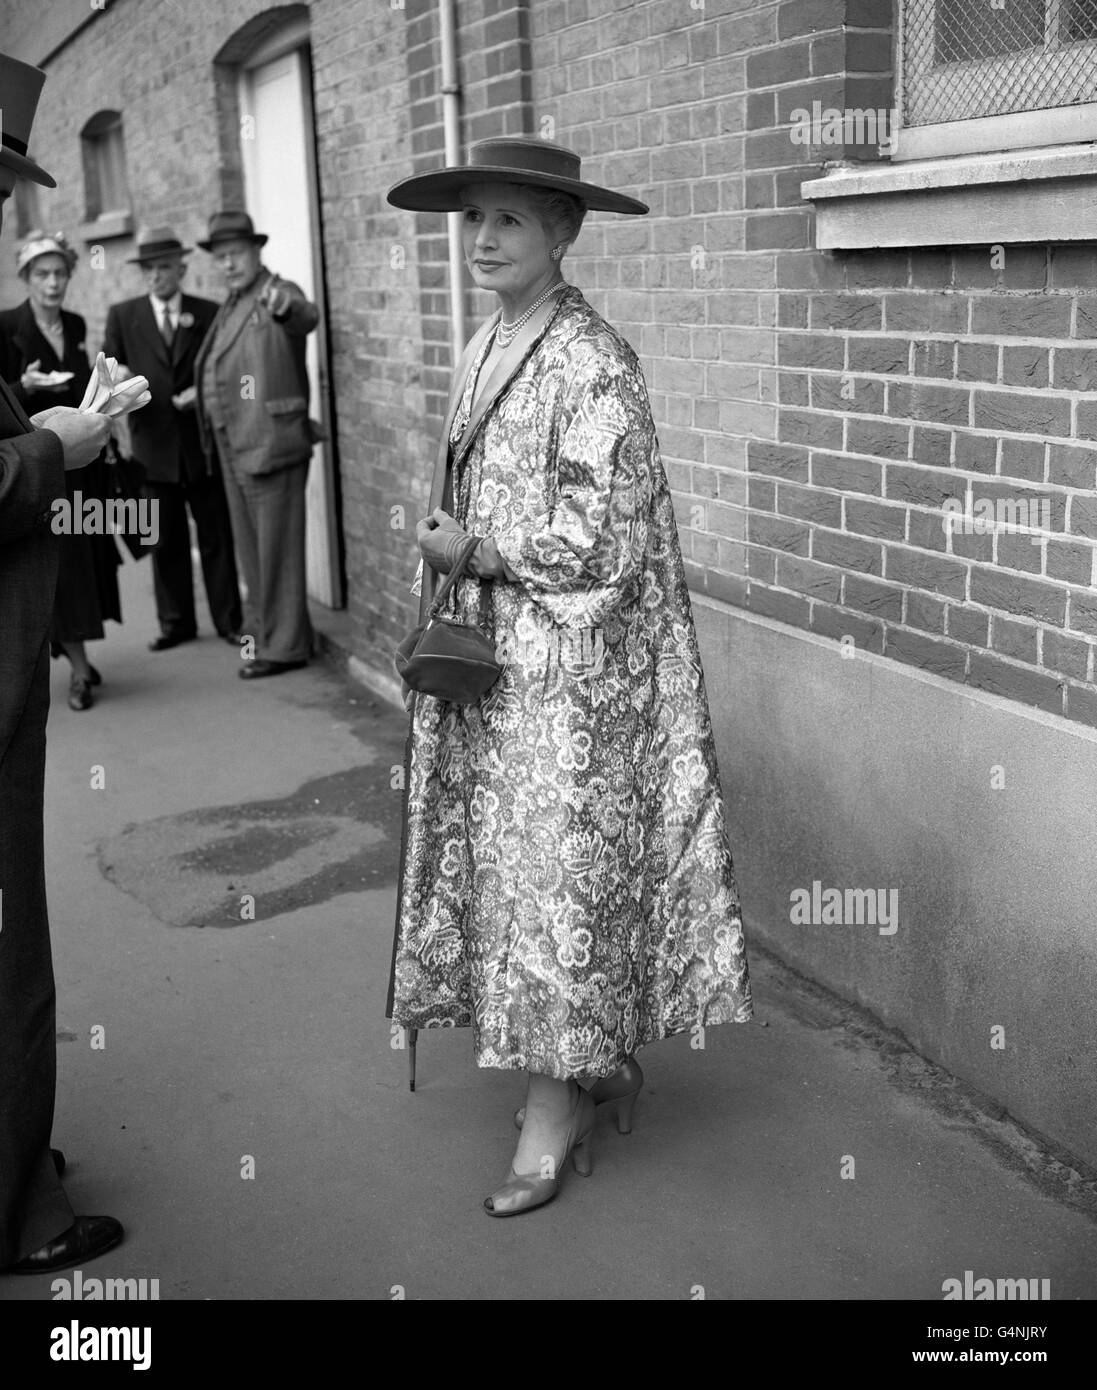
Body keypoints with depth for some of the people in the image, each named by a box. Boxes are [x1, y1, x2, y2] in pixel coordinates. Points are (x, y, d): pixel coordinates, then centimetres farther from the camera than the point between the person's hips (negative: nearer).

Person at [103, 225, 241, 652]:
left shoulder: (209, 314, 2)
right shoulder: (122, 316, 6)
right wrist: (114, 376, -17)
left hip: (203, 444, -1)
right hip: (155, 445, 1)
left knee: (217, 538, 6)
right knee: (167, 543, 9)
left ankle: (228, 621, 15)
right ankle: (176, 622, 19)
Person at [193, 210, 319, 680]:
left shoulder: (280, 295, -10)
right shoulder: (230, 306, 17)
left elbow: (307, 318, -35)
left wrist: (286, 305, -54)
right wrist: (202, 397, 9)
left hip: (272, 444, -9)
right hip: (233, 447, 9)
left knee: (277, 549, -3)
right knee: (250, 545, 19)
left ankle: (284, 645, 5)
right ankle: (261, 625, 32)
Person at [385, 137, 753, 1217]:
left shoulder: (593, 363, -15)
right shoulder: (482, 351, 11)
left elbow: (600, 544, -19)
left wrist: (470, 551, -12)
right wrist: (452, 553, 11)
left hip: (572, 670, -8)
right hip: (489, 661, 9)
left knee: (557, 870, -1)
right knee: (505, 859, 13)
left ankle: (555, 1115, 13)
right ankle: (600, 1059, 31)